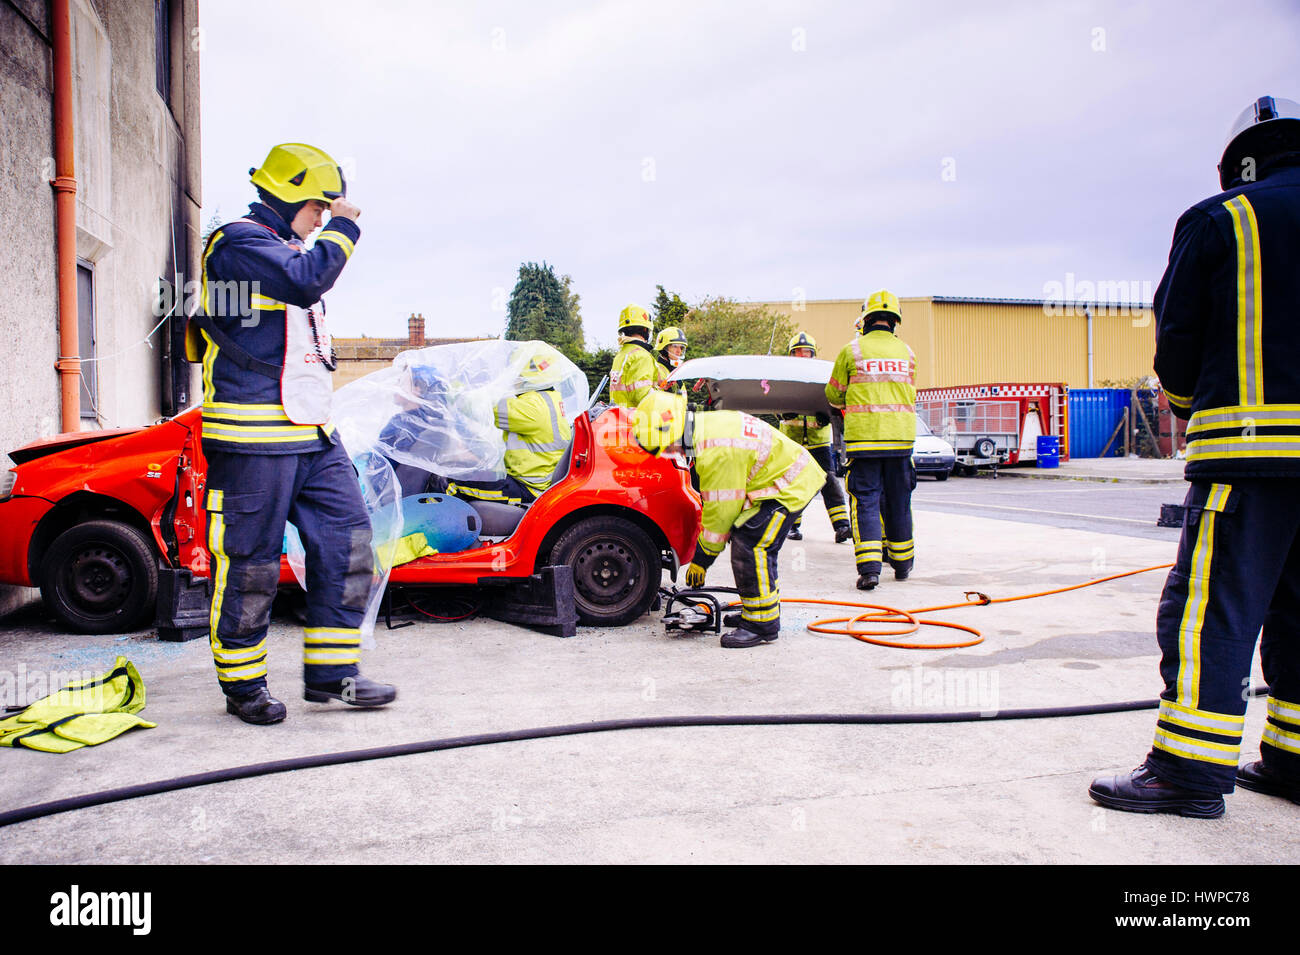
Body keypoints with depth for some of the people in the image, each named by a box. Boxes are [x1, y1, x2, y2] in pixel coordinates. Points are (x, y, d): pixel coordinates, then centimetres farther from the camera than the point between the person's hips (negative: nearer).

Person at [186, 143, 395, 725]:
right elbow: (305, 280, -25)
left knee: (346, 544, 5)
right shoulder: (239, 241, -7)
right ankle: (242, 686, 15)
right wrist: (342, 229, -11)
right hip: (253, 440, -9)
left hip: (309, 433, 9)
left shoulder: (284, 248, 24)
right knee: (250, 565, 0)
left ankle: (331, 675, 14)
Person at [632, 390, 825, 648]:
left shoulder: (717, 452, -29)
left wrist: (702, 557, -9)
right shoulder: (707, 426, 3)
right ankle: (756, 611, 27)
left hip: (789, 486, -10)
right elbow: (716, 503, 12)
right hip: (789, 475, 10)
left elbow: (721, 512, -21)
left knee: (750, 545, -13)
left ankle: (762, 626, -6)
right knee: (752, 544, 14)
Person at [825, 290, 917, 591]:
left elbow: (834, 396, 7)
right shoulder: (907, 352, 8)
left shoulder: (852, 351, -2)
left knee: (865, 500, -1)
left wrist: (846, 403, 29)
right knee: (898, 502, 13)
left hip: (864, 438, -3)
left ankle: (869, 568, -12)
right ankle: (902, 563, 26)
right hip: (901, 437, 3)